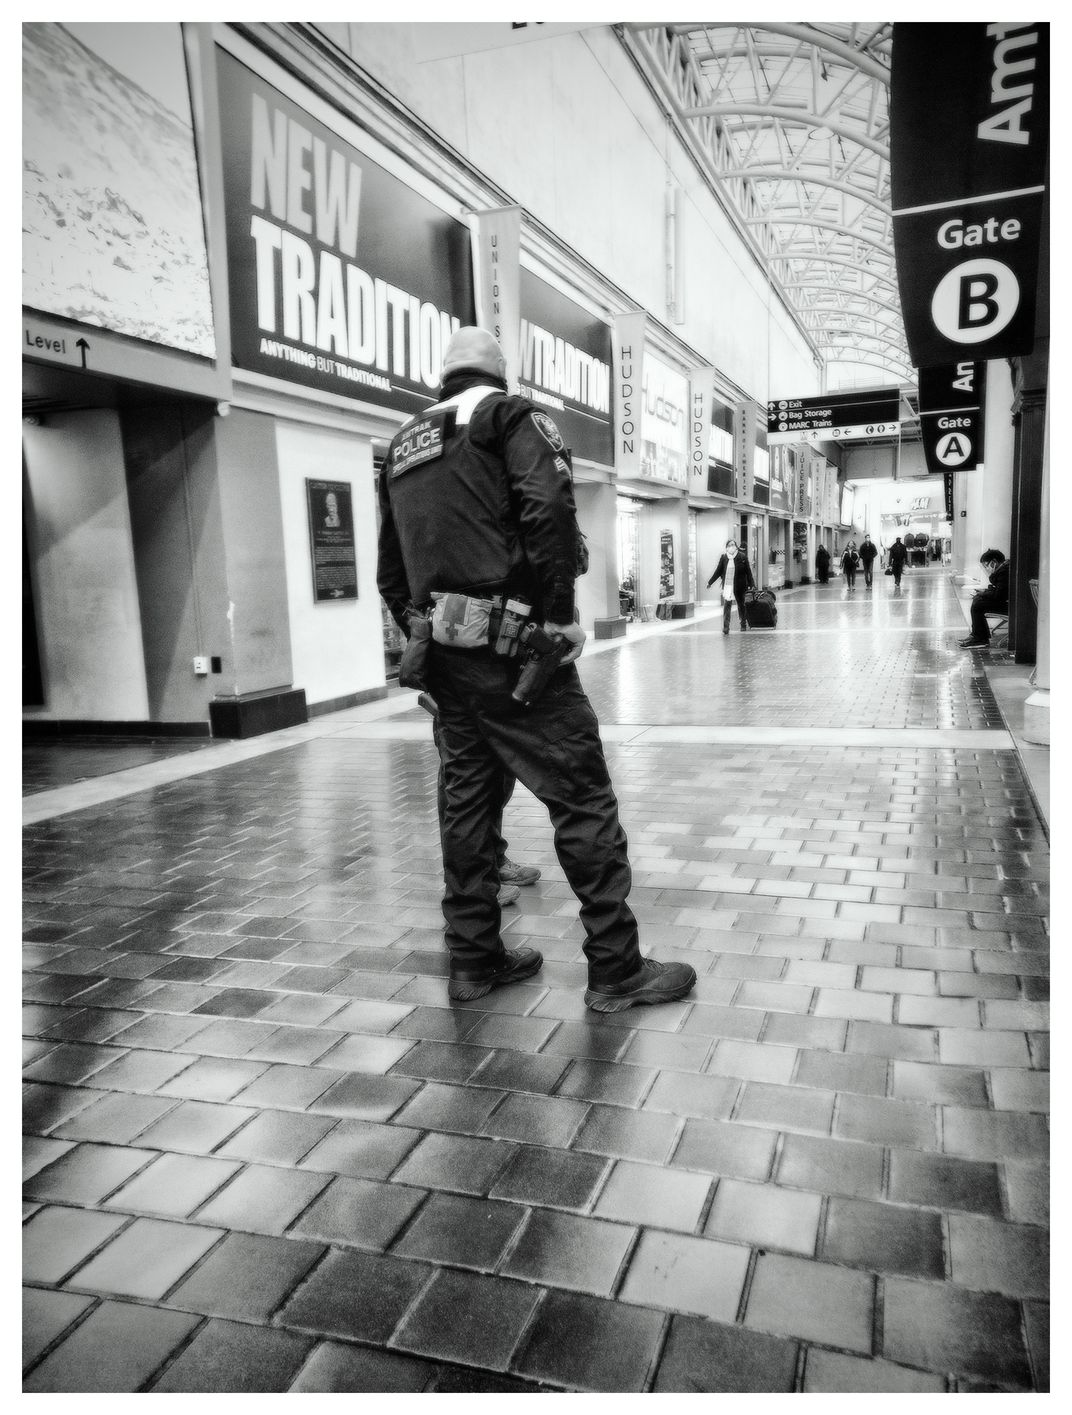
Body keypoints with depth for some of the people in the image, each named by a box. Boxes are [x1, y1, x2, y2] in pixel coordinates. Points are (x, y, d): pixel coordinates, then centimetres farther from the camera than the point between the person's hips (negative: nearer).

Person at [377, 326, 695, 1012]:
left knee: (468, 800, 14)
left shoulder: (402, 444, 21)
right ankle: (616, 969, 2)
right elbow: (548, 510, -17)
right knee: (583, 798, -2)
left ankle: (474, 959, 22)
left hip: (443, 652, 8)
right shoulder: (510, 414, 1)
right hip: (509, 645, -7)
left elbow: (391, 570, 22)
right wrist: (559, 615, -13)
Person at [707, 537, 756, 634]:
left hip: (739, 586, -1)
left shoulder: (742, 557, -4)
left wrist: (752, 585, -3)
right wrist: (710, 582, 9)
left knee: (741, 605, 14)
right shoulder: (723, 557, 1)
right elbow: (718, 571, 8)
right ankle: (726, 627, -10)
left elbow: (748, 572, -1)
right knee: (726, 605, -9)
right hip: (727, 585, 1)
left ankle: (743, 624, 31)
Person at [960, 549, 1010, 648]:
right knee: (977, 599, 16)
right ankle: (976, 634, 16)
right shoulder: (1003, 567, 13)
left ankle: (980, 639, -8)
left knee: (977, 605, -16)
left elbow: (999, 594, -23)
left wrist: (983, 594, -8)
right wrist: (985, 591, 5)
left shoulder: (1004, 570, -20)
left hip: (1007, 605, -11)